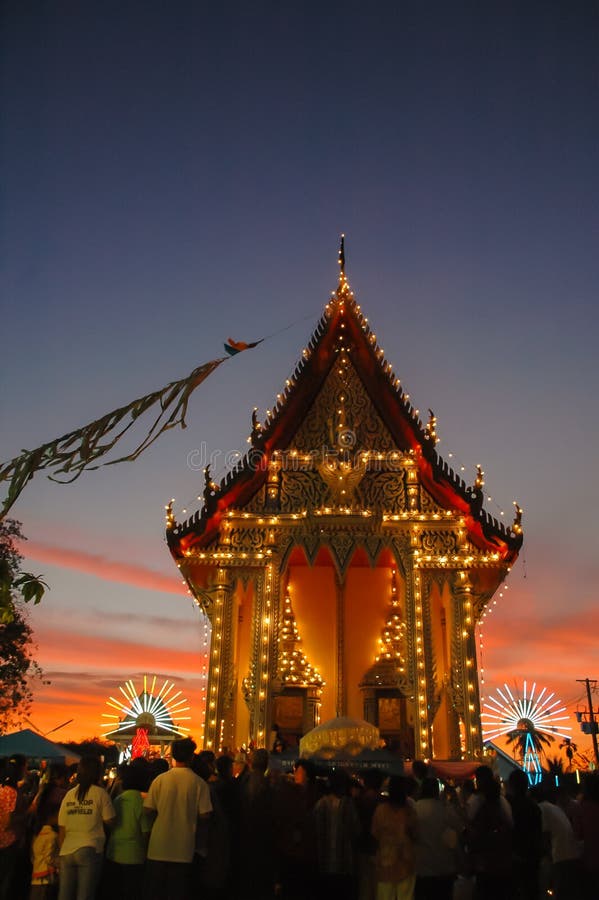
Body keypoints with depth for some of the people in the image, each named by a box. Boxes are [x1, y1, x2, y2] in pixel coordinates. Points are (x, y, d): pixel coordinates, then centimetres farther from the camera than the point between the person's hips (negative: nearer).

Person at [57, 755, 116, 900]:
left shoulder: (69, 794, 8)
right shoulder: (100, 793, -4)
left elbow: (61, 828, 9)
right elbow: (109, 821, -4)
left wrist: (62, 850, 19)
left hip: (67, 851, 4)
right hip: (89, 850, -4)